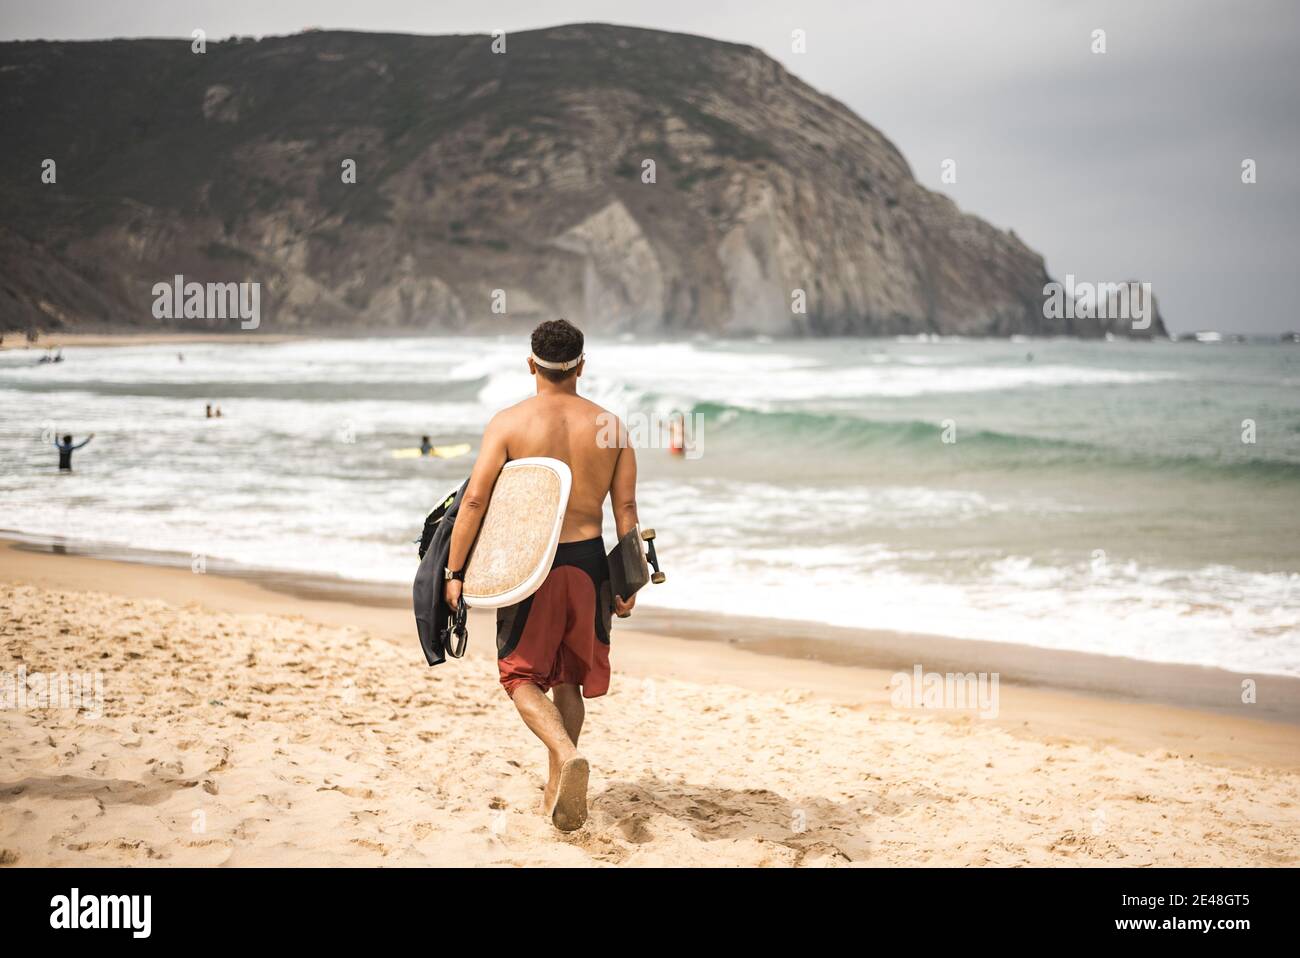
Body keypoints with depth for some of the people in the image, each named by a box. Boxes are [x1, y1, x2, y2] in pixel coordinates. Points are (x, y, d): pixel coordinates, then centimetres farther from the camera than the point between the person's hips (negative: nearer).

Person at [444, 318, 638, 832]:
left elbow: (474, 499, -10)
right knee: (569, 678, 17)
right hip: (588, 560, 3)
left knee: (523, 675, 8)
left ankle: (567, 755, -18)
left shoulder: (509, 422, -5)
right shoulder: (609, 425, 2)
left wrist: (453, 570, -4)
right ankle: (556, 789, 22)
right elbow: (626, 509, 2)